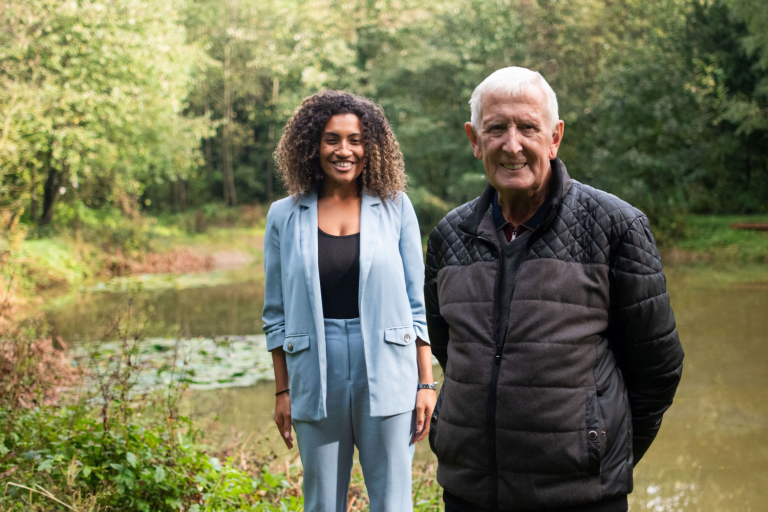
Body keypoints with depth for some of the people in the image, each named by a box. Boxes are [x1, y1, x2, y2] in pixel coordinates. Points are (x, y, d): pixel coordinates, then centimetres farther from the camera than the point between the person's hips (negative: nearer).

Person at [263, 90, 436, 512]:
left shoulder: (395, 207, 2)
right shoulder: (285, 216, 4)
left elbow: (418, 305, 4)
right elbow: (276, 314, 8)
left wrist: (426, 383, 1)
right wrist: (282, 392, 5)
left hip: (386, 374, -1)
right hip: (316, 377, 1)